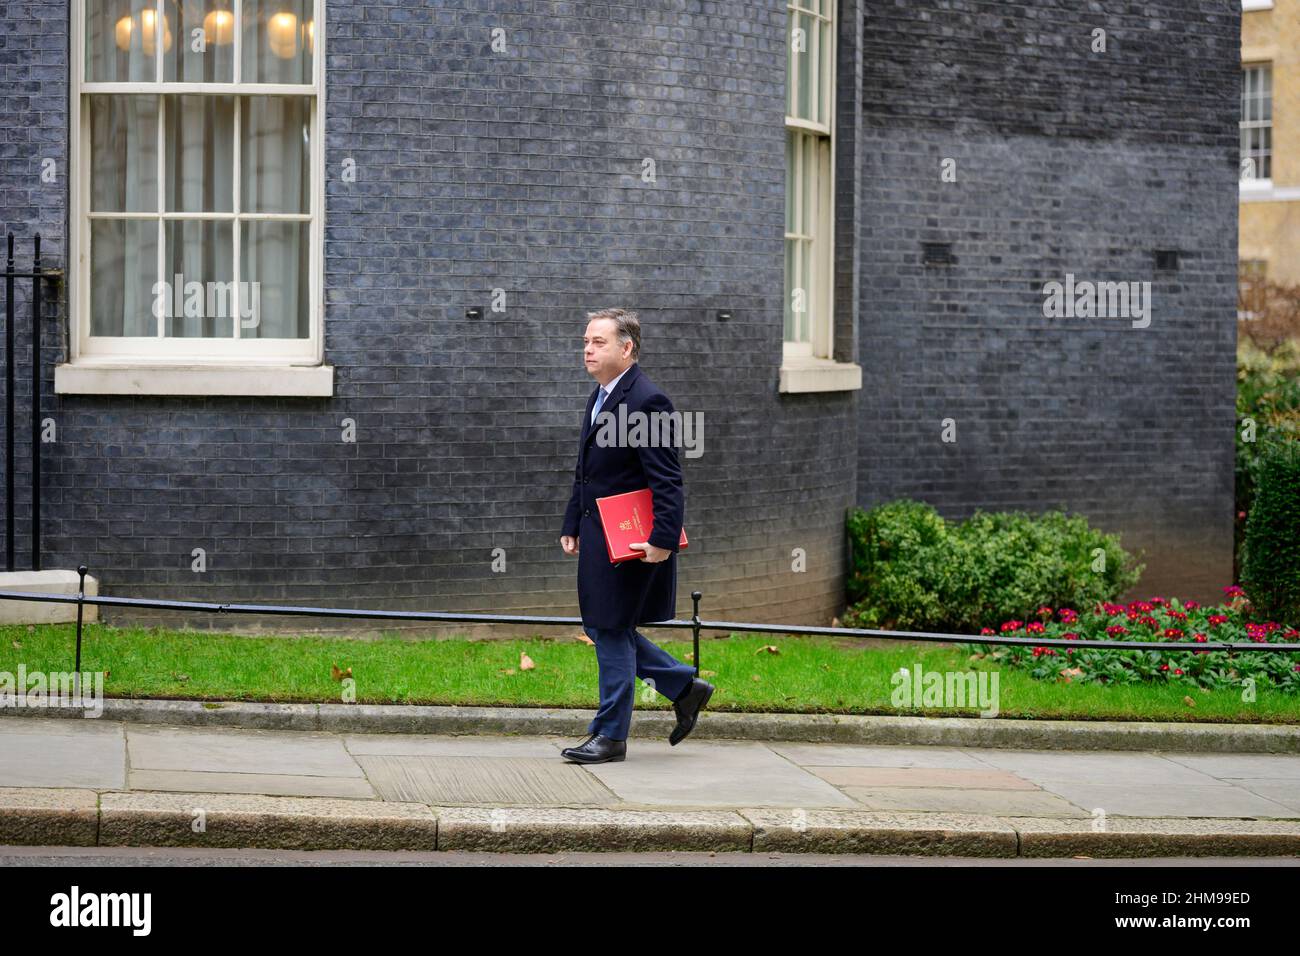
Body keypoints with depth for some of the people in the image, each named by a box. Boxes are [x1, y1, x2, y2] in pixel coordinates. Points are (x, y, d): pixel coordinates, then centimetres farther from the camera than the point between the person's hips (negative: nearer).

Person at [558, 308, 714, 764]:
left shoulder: (647, 400, -16)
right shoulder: (599, 398, 14)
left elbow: (667, 480, -20)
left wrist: (663, 538, -26)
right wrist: (572, 525, 17)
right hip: (599, 537, 10)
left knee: (612, 629, -3)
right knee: (600, 628, 13)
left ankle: (611, 735, 7)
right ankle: (685, 688, 26)